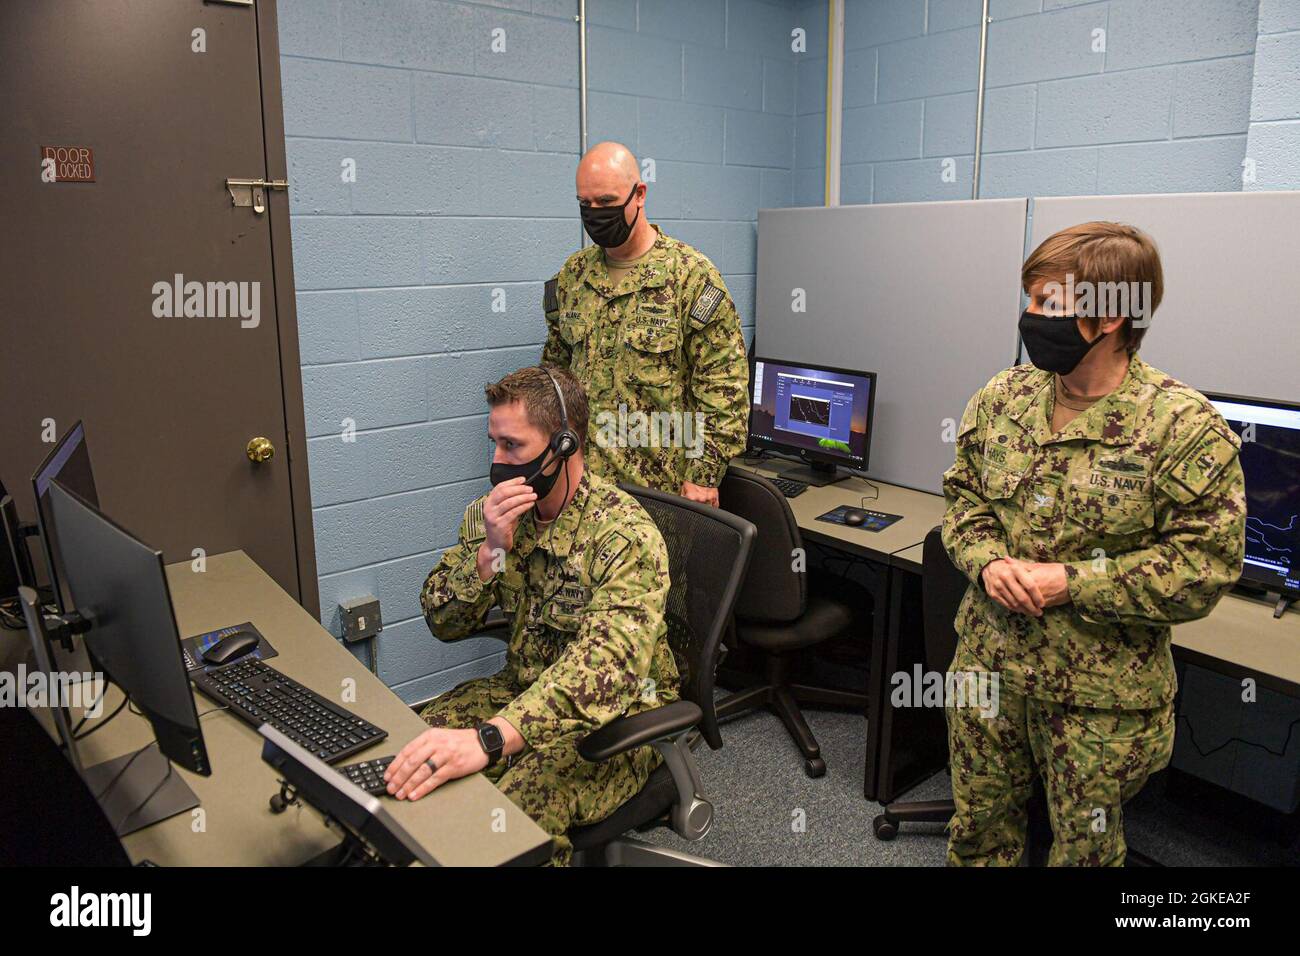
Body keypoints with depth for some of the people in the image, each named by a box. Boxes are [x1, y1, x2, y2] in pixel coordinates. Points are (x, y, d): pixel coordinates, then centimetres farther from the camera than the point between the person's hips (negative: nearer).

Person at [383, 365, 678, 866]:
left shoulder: (625, 532, -25)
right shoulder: (494, 511, -2)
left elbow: (607, 662, -39)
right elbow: (443, 622, -2)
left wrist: (490, 738, -52)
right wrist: (490, 548, -22)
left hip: (618, 711, -6)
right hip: (525, 688, 6)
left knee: (520, 803, -33)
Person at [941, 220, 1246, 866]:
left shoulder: (1186, 427, -17)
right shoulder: (1000, 399, -2)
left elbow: (1203, 567, -16)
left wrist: (1071, 582, -23)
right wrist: (986, 561, -12)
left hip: (1101, 696, -4)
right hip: (987, 664, 4)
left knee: (1085, 844, 20)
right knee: (978, 825, 22)